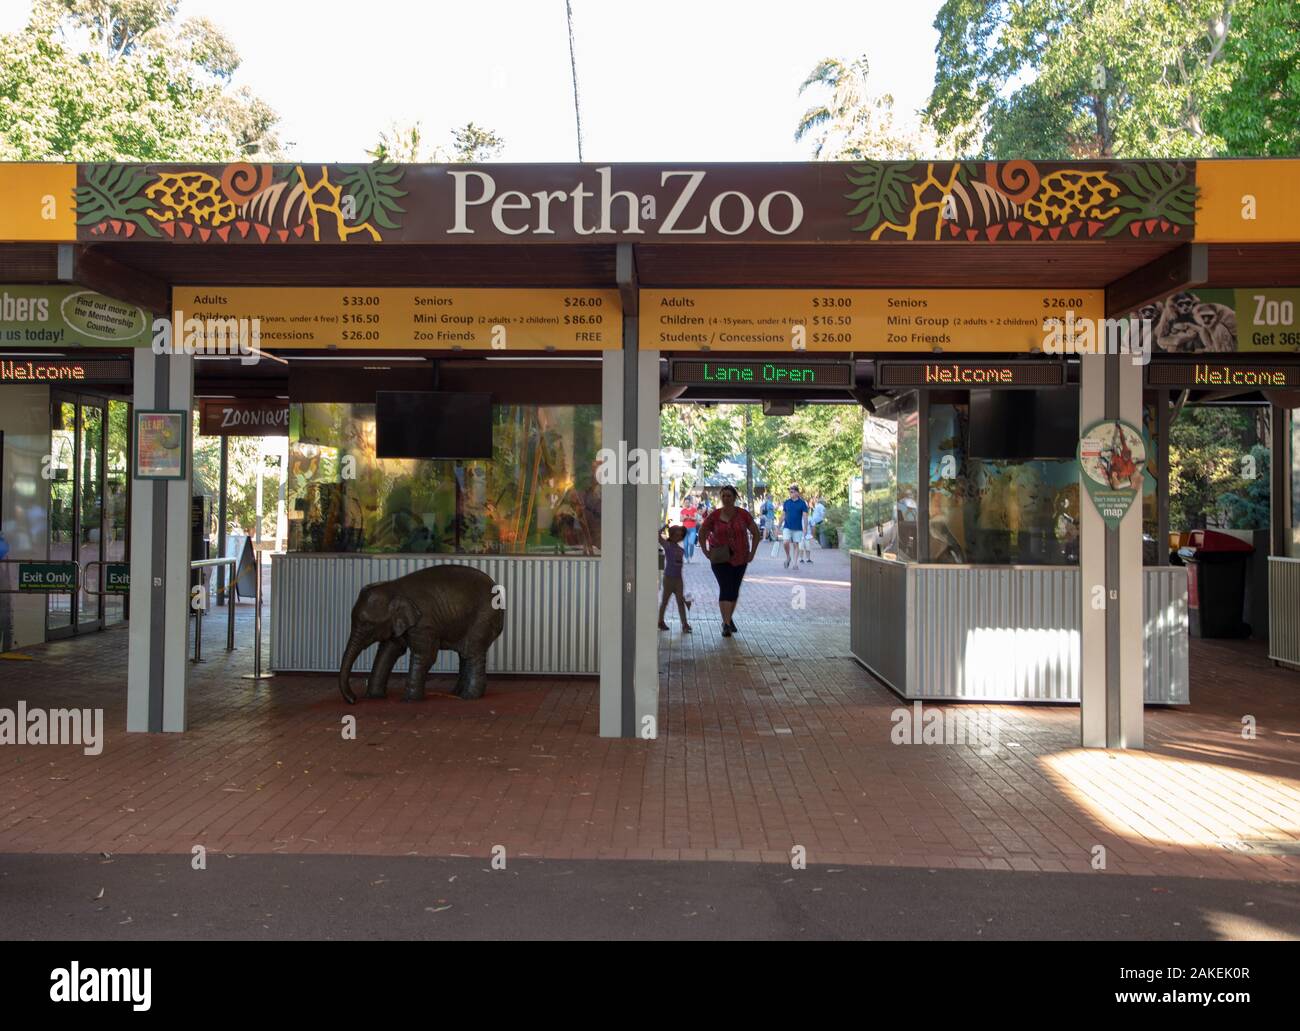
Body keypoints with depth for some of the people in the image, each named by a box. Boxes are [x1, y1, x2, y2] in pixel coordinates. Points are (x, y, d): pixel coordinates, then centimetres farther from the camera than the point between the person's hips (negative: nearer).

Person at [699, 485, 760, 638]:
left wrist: (752, 552, 0)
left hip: (739, 558, 2)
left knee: (735, 589, 12)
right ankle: (726, 624, -11)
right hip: (720, 559, -2)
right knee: (725, 589, -12)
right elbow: (702, 533, 6)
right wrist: (705, 552, -1)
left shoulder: (743, 515, -6)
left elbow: (755, 533, 5)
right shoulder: (714, 516, -9)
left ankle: (729, 617, 33)